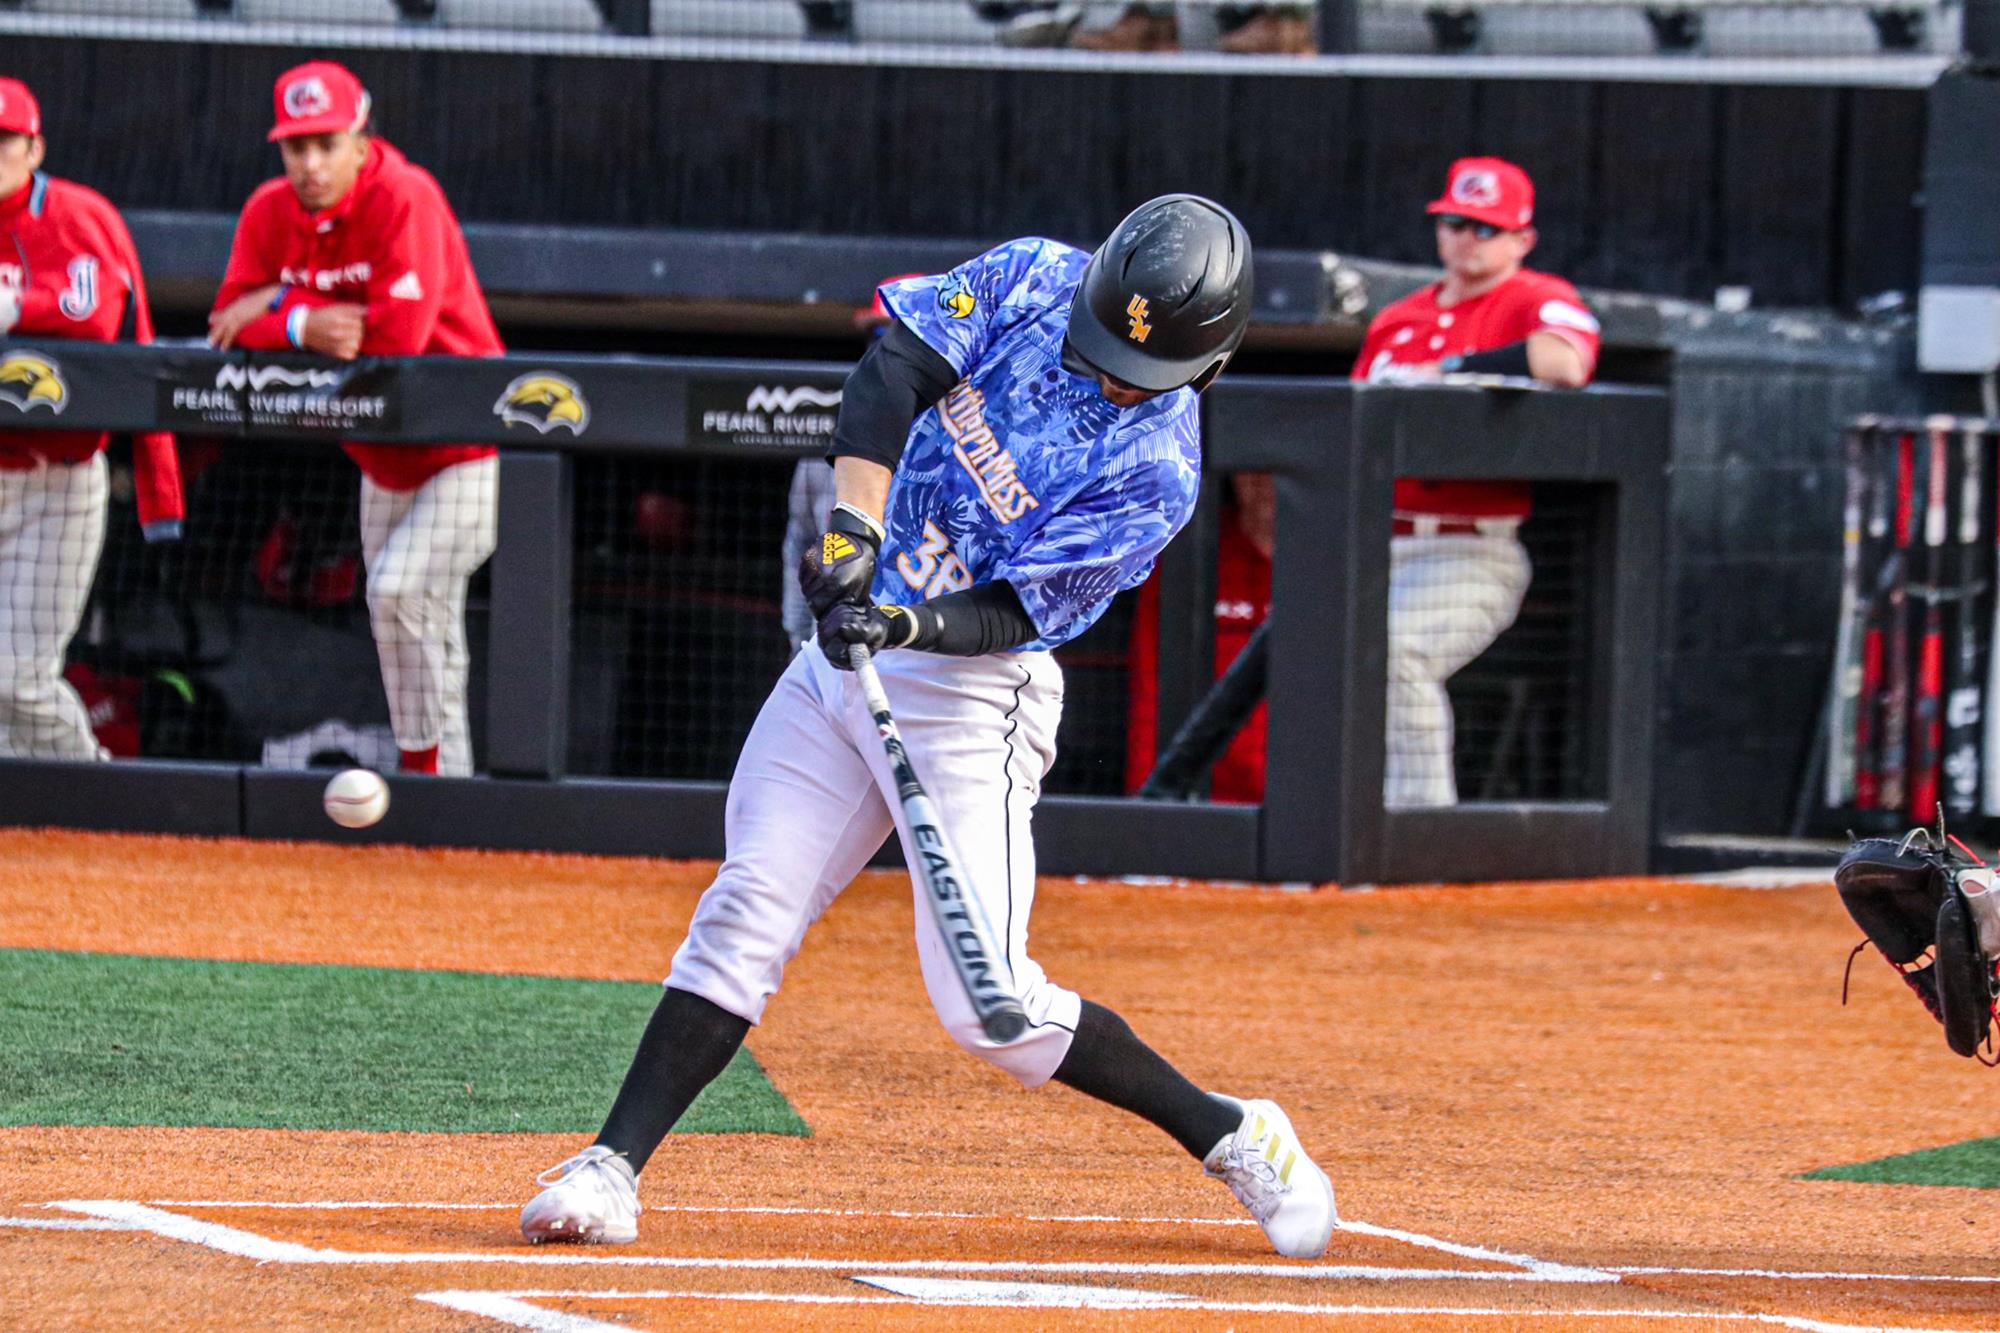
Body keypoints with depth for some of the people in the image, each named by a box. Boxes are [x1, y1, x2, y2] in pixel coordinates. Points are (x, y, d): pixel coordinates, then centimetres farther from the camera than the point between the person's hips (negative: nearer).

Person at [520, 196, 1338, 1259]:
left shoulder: (1157, 467, -15)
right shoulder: (1033, 279, -2)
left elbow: (1018, 613, -17)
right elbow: (894, 369, -12)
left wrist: (911, 626, -34)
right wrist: (856, 523, -24)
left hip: (971, 694, -5)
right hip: (846, 656, 5)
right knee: (743, 919, -2)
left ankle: (1231, 1136, 7)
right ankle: (612, 1169, -1)